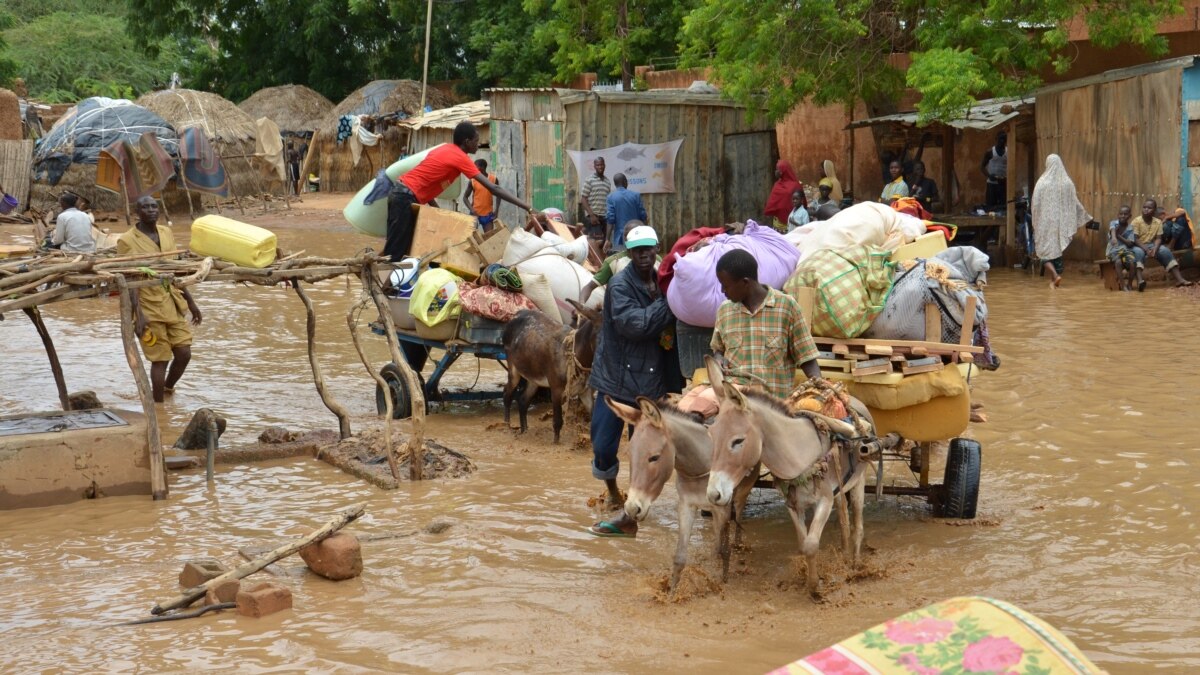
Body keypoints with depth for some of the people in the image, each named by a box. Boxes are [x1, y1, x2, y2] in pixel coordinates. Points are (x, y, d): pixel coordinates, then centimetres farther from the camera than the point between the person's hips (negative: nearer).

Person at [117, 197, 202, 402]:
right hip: (149, 309, -6)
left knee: (184, 353, 6)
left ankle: (167, 388, 33)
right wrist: (138, 315, -23)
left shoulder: (166, 233, 8)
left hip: (172, 304, 6)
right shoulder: (127, 241, -12)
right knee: (160, 359, -1)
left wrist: (190, 301, 16)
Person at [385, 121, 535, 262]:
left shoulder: (444, 149, 17)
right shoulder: (461, 158, -11)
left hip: (400, 192, 9)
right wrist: (527, 207, -13)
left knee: (396, 250, 12)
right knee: (395, 252, -6)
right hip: (406, 197, -9)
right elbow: (493, 188, -14)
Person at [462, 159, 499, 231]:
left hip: (488, 214, 1)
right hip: (475, 213, -1)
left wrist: (496, 211, 0)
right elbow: (465, 197, 0)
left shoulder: (493, 179, -5)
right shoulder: (473, 181, -6)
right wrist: (471, 209, -17)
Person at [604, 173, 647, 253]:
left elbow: (610, 219, -9)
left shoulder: (611, 197, -4)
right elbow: (642, 216, 2)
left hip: (620, 237, -1)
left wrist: (607, 239, -8)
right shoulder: (636, 195, 1)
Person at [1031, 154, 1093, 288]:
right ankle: (1055, 281, 17)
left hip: (1045, 222, -3)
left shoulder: (1042, 182, -11)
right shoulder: (1067, 183, -2)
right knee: (1058, 249, 14)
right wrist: (1086, 216, 19)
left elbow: (1036, 204, -9)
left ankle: (1055, 275, -18)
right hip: (1061, 222, 3)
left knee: (1044, 249, 4)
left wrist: (1035, 222, 2)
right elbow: (1075, 203, 5)